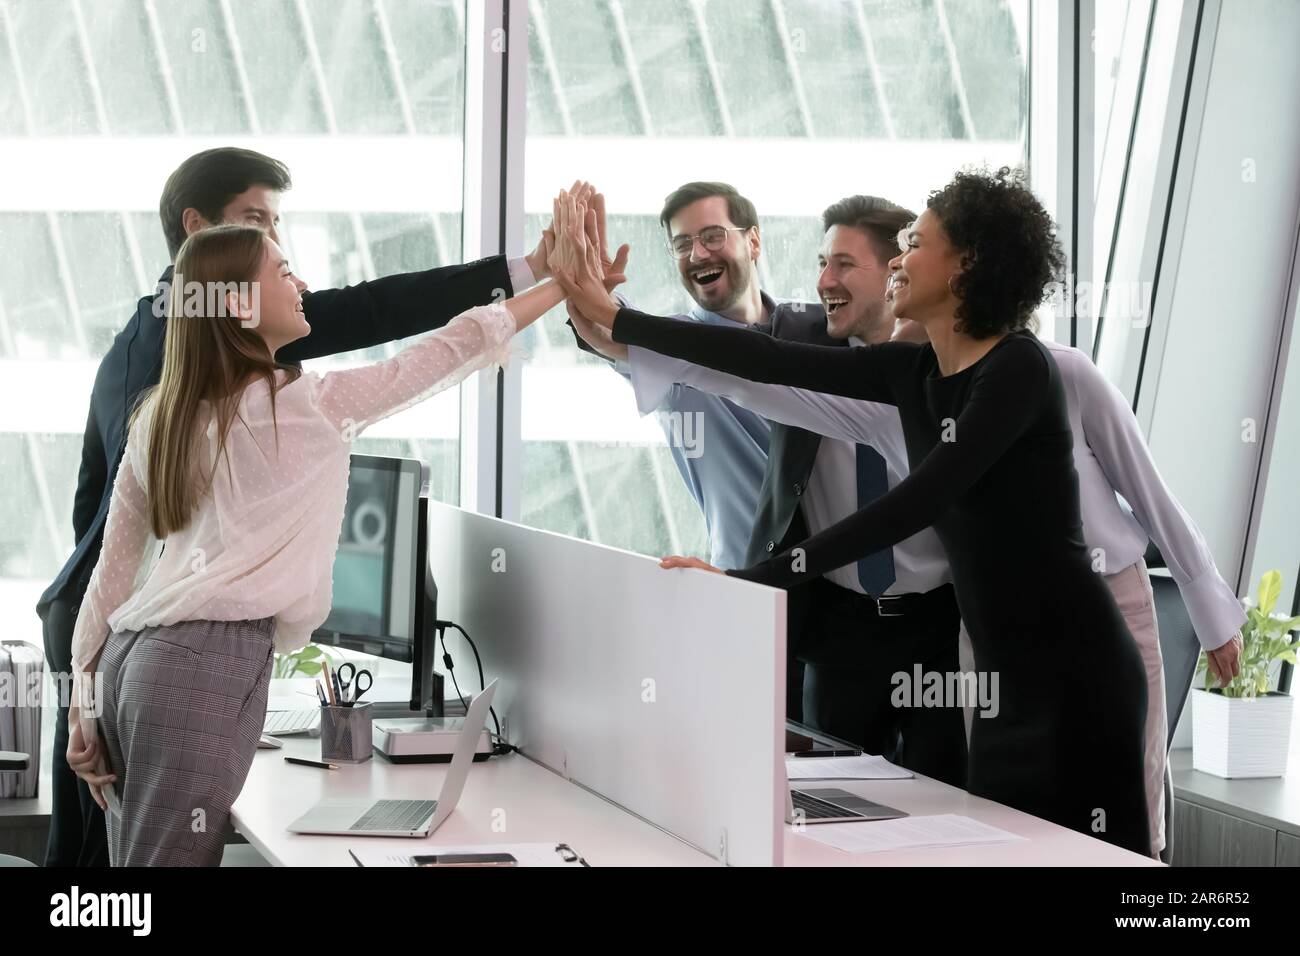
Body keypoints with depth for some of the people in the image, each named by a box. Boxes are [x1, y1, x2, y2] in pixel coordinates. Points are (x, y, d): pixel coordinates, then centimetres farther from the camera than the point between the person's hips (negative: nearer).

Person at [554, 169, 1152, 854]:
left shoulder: (1019, 367, -15)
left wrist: (758, 579, -30)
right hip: (1006, 684, 9)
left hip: (1075, 678, -8)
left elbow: (917, 504, -24)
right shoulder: (914, 372, 10)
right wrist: (608, 315, 7)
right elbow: (769, 362, 8)